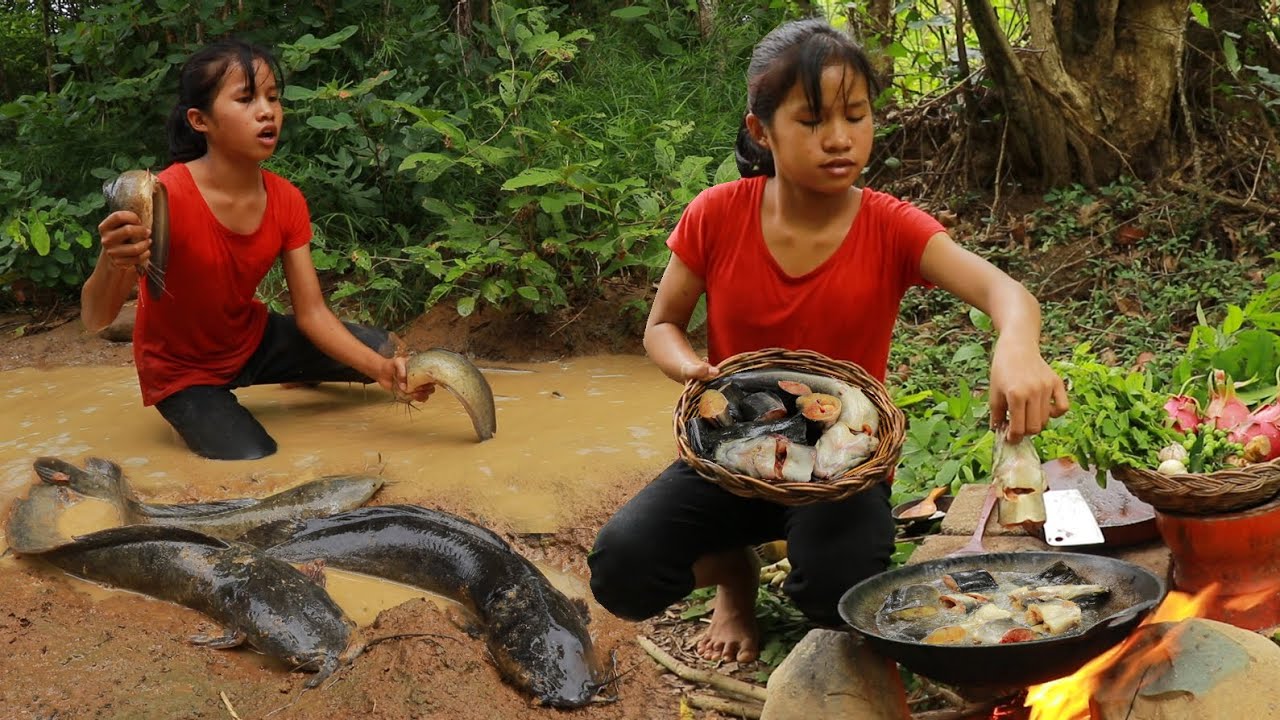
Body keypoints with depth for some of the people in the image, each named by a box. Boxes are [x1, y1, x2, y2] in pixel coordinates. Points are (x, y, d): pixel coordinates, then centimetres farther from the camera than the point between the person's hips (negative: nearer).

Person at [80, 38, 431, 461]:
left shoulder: (287, 201, -14)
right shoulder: (165, 198, -32)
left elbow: (312, 314, -11)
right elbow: (95, 320, -34)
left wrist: (383, 368, -27)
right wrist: (111, 266, -58)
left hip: (253, 339, 5)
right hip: (182, 369, -5)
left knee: (384, 351, -1)